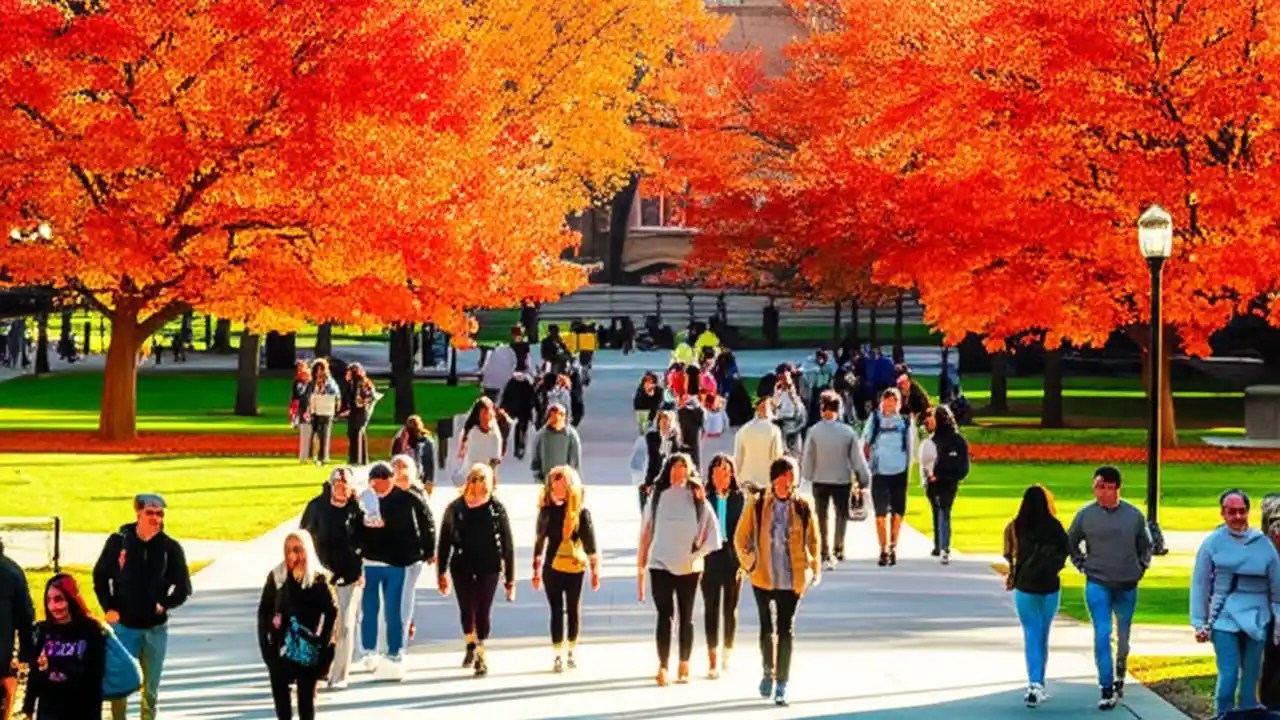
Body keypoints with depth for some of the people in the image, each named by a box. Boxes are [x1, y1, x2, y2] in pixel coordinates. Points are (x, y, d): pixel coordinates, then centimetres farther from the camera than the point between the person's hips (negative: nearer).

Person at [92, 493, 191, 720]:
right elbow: (100, 577, 6)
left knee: (151, 688, 9)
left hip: (156, 629, 1)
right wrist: (109, 608, -2)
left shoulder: (170, 548, -3)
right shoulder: (118, 542, -4)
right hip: (124, 625, -1)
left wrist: (165, 605, -7)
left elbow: (183, 587, 6)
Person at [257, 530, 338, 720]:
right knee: (279, 690, 8)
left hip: (307, 648, -3)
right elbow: (264, 610, 5)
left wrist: (324, 643, -10)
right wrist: (264, 640, -2)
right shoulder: (276, 576, 0)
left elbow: (331, 612, -4)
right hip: (280, 646, 3)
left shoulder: (318, 579, -7)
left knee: (306, 694, 3)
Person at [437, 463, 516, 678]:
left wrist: (510, 577, -1)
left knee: (482, 612, -5)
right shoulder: (456, 508, -2)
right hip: (462, 567, 2)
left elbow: (507, 544, -1)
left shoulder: (497, 509, -4)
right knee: (466, 610, 14)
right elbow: (445, 541, 2)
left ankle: (481, 656, 0)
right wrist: (442, 572, 2)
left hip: (488, 568, -2)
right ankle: (471, 646, 35)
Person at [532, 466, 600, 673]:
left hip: (575, 567, -1)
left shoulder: (580, 512, -6)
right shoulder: (547, 510, 0)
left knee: (573, 609, 6)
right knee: (556, 611, 4)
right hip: (552, 568, 1)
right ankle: (558, 656, 8)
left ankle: (571, 651, 14)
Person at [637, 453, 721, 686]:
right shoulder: (657, 497, 2)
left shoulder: (697, 498, 2)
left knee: (686, 617, 9)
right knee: (665, 616, -9)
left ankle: (684, 665, 18)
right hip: (661, 564, -1)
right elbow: (646, 532, 4)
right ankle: (663, 666, -11)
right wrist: (641, 566, 3)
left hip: (688, 566, 1)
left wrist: (699, 552, -9)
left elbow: (711, 529, 2)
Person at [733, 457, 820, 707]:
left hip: (792, 580, 0)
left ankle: (782, 685, 6)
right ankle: (769, 671, 33)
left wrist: (814, 570, 5)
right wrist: (749, 563, 1)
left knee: (786, 630, 1)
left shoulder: (802, 507, -3)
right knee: (767, 627, 10)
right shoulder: (757, 504, -5)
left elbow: (813, 540, 6)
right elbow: (741, 537, 4)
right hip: (763, 577, 0)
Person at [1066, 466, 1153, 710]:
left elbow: (1145, 545, 15)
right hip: (1097, 584, -2)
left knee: (1123, 635, 15)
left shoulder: (1134, 515, -1)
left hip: (1127, 586, 2)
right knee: (1102, 635, -10)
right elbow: (1071, 543, 12)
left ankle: (1120, 675, 37)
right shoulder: (1085, 515, -4)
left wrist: (1141, 568, 7)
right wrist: (1082, 565, 4)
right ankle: (1107, 690, -8)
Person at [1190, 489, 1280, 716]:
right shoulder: (1213, 543, -2)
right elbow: (1200, 585, 1)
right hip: (1224, 619, -2)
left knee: (1251, 677, 9)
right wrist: (1200, 623, -2)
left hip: (1256, 620, 2)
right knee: (1228, 676, -7)